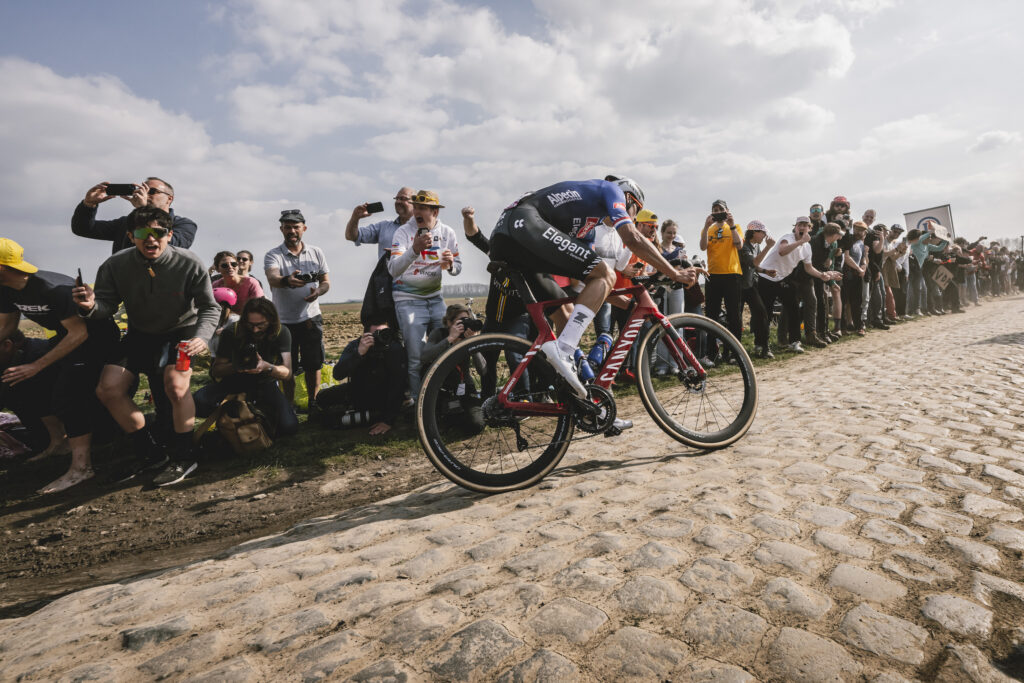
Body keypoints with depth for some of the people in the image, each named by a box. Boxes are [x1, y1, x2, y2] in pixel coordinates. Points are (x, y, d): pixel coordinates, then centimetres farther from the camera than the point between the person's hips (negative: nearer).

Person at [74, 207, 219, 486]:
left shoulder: (190, 264, -20)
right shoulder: (116, 265, -13)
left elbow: (209, 308, -16)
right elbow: (107, 305, -9)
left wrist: (202, 337, -35)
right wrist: (91, 306, -35)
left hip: (181, 332, -4)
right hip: (140, 334, 4)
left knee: (176, 385, -27)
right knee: (108, 389, -6)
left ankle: (184, 458, -9)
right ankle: (148, 453, 10)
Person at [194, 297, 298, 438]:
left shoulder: (281, 333, -16)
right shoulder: (232, 332, -15)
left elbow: (287, 373, -20)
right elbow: (216, 371, -9)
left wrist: (267, 367, -41)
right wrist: (234, 366, -32)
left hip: (265, 384, -1)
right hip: (236, 381, 1)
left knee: (289, 427, -25)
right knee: (198, 403, -29)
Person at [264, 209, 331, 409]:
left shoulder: (316, 252, 6)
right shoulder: (273, 255, -4)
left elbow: (326, 281, 9)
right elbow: (272, 278, -23)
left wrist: (318, 291, -15)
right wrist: (287, 280, -47)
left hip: (311, 317, 2)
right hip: (284, 321, -1)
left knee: (314, 364, 6)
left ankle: (313, 403, 21)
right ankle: (289, 406, 22)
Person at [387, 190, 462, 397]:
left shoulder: (447, 233, 1)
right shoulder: (404, 232, -12)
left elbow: (458, 267, 7)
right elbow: (393, 270, -24)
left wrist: (450, 265, -18)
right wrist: (414, 250, -41)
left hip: (435, 297, 4)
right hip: (408, 300, -4)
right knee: (416, 358, -6)